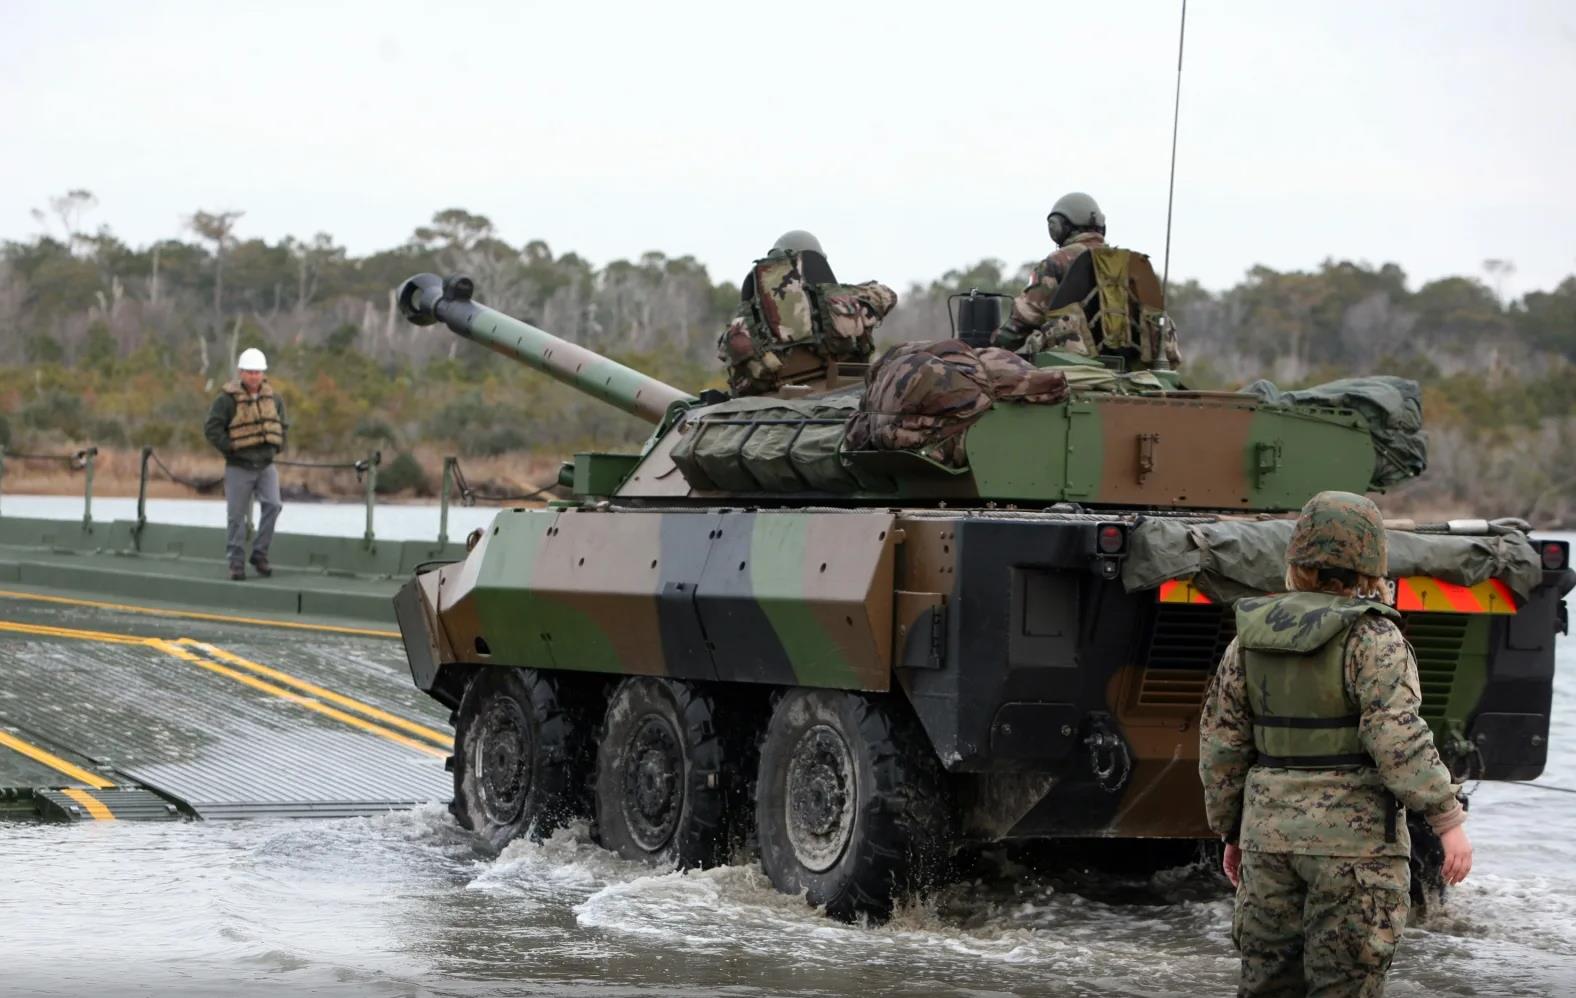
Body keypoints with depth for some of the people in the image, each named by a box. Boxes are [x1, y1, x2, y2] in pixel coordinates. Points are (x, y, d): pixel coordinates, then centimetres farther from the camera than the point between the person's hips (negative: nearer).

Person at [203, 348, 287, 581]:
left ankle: (260, 553, 0)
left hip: (266, 465, 3)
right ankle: (236, 562, 10)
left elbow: (283, 425, 21)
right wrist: (231, 447, -14)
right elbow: (211, 429, -12)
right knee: (237, 516, 1)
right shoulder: (227, 400, -10)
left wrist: (277, 446, 8)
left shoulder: (273, 399, 6)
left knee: (272, 505, -14)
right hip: (239, 467, -3)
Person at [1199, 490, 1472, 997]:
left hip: (1271, 831, 5)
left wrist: (1231, 832, 18)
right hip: (1353, 839, -5)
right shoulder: (1371, 637, -11)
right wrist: (1447, 819, -18)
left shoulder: (1252, 638, 6)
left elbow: (1220, 746, 9)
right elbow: (1396, 737, -21)